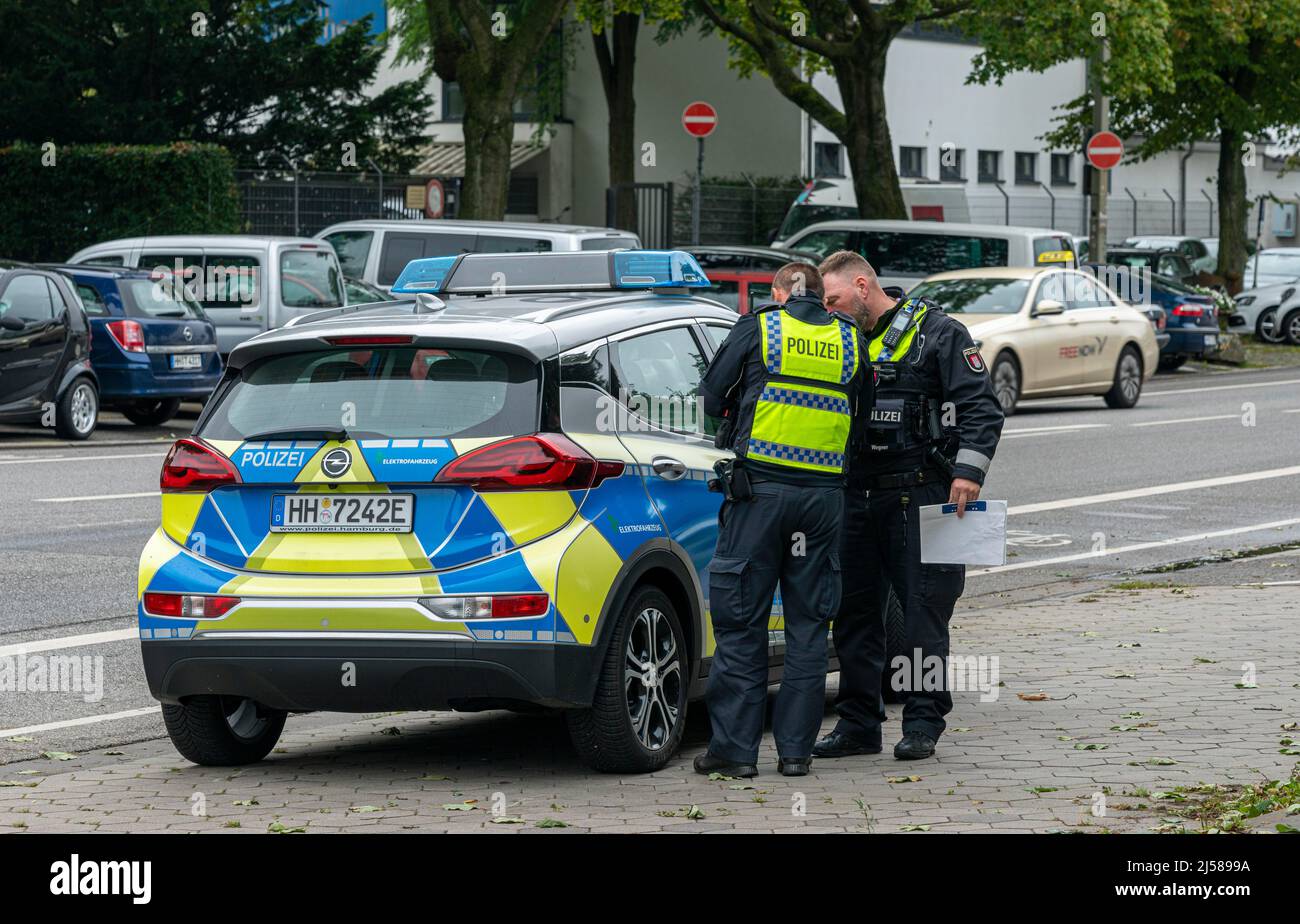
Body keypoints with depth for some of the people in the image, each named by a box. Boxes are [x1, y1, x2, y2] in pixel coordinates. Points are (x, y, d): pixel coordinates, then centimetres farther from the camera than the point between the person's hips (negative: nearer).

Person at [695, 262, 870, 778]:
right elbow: (859, 414, 16)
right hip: (824, 493, 3)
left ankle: (735, 748, 1)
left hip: (759, 488, -3)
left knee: (741, 622, 2)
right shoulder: (850, 340, 10)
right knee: (808, 626, 9)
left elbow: (712, 399, 6)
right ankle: (795, 749, 9)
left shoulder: (757, 328, 1)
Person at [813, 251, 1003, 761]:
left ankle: (923, 722, 2)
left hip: (920, 494, -6)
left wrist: (968, 470, -17)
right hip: (858, 494, 6)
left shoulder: (938, 333, -2)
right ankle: (858, 724, 14)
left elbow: (982, 408, -6)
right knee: (854, 612, 7)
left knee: (923, 610, -3)